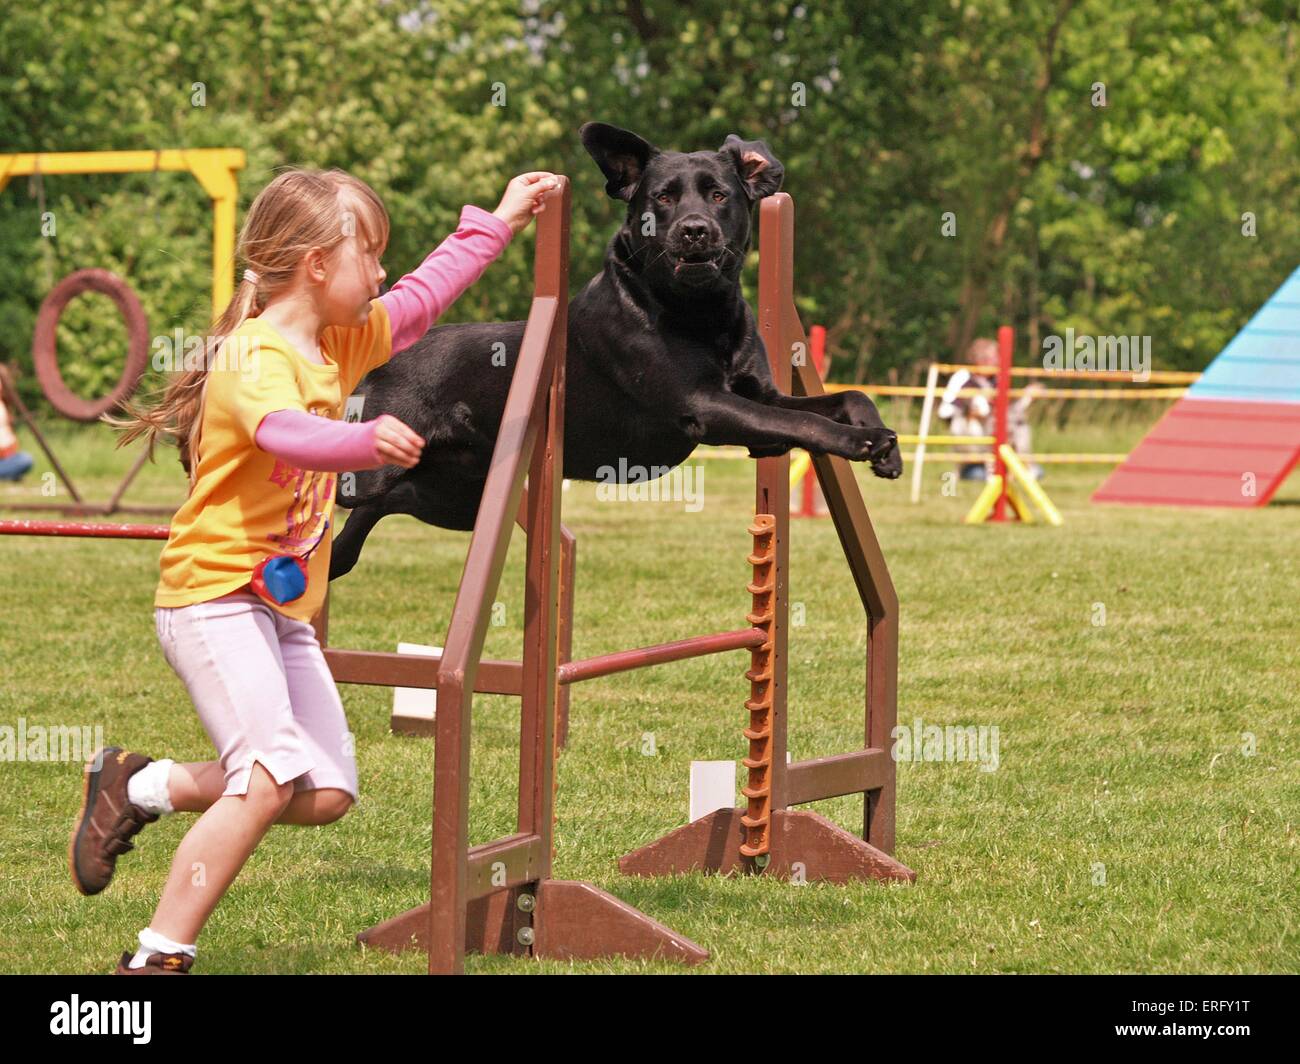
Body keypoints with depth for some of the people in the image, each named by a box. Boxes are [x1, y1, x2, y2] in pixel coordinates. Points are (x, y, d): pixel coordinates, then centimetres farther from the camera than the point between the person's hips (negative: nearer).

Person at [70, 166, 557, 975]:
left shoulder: (339, 345, 11)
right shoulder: (255, 357, -18)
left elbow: (421, 300, 27)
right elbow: (287, 433, -39)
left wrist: (493, 225, 30)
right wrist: (366, 442, -57)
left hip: (283, 607, 10)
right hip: (214, 596, -10)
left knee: (327, 793, 2)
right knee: (271, 778, -23)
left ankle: (144, 787, 15)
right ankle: (159, 956, -18)